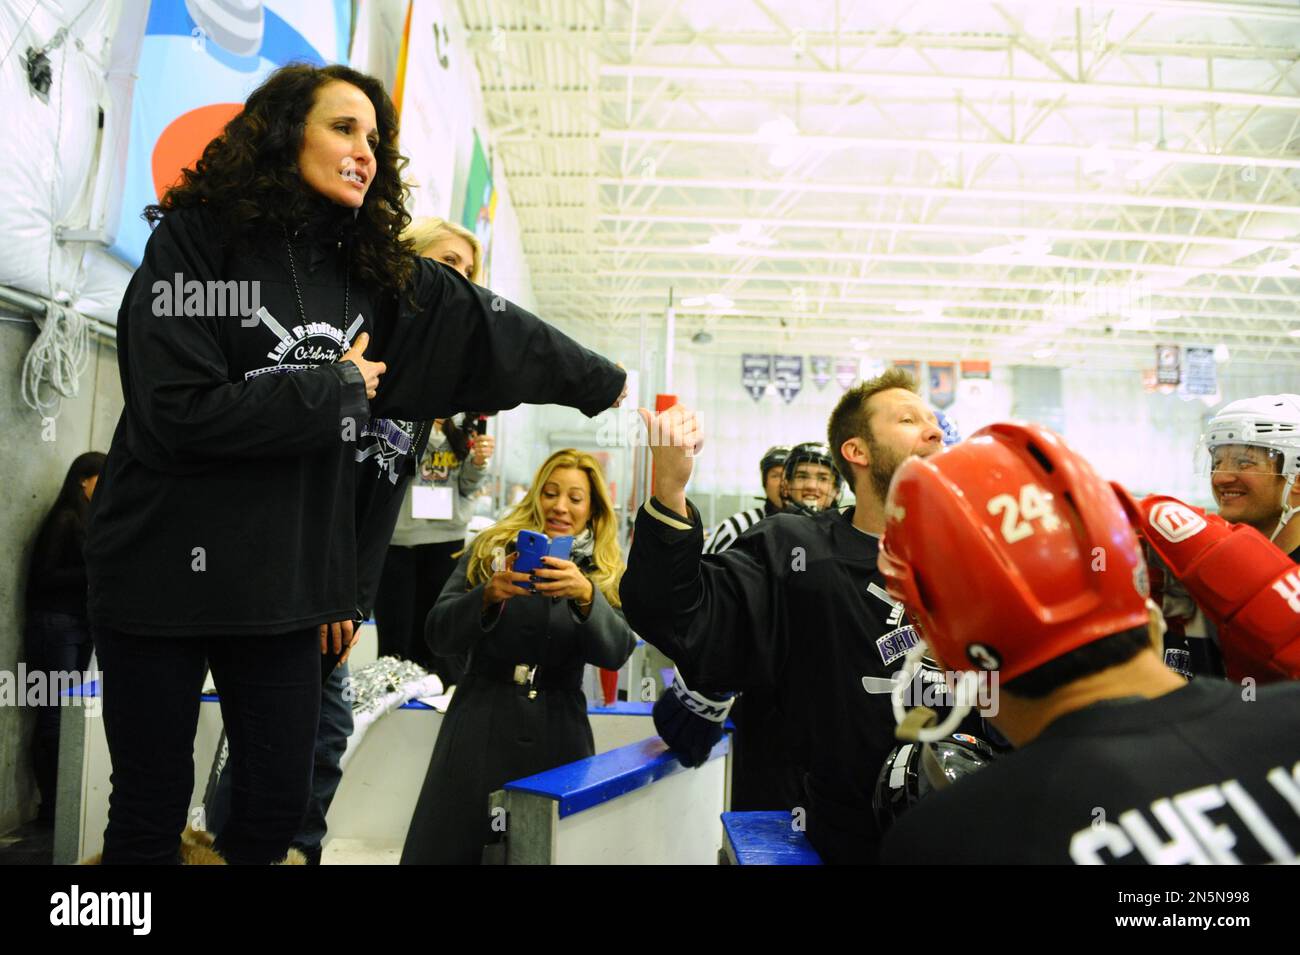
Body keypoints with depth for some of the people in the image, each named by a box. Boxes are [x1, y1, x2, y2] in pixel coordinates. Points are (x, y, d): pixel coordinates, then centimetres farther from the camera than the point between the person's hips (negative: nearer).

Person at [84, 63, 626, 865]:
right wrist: (336, 389, -11)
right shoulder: (195, 242, -8)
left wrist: (607, 383, 15)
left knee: (278, 809, 10)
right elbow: (180, 411, -19)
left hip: (287, 583, 4)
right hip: (164, 573, -4)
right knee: (151, 811, 8)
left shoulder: (375, 270, 5)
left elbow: (493, 329, 9)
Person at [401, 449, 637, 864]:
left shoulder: (604, 573, 6)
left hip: (557, 736, 1)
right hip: (479, 729, 0)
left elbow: (616, 652, -10)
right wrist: (488, 595, -23)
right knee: (452, 846, 2)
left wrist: (586, 596, -29)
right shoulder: (490, 549, 4)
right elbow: (439, 635, -3)